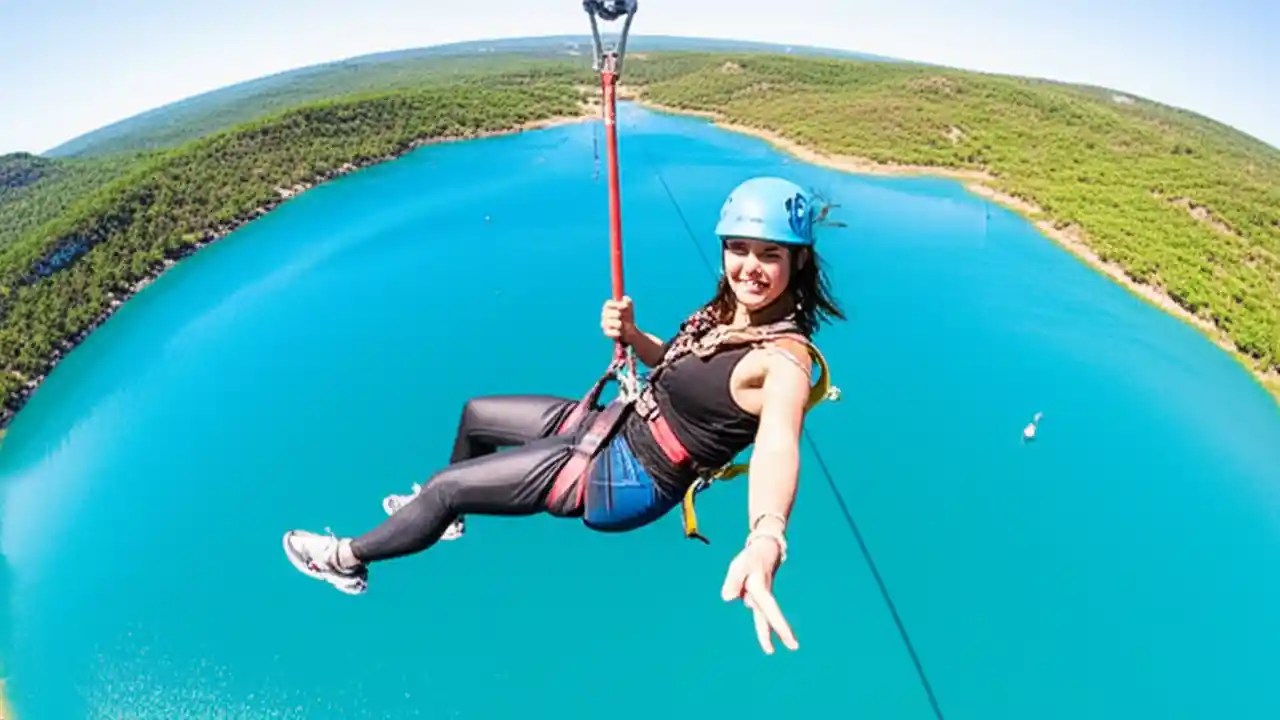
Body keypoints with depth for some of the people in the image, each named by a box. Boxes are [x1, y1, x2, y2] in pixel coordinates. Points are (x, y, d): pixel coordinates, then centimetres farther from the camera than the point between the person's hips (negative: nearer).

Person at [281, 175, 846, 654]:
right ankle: (444, 513, 51)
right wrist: (630, 334, -8)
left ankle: (346, 559, 27)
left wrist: (765, 539, -70)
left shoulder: (783, 358, -28)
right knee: (474, 414, 24)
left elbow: (778, 441, -50)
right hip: (615, 425, 9)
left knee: (445, 486, -2)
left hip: (625, 477, -8)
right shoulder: (732, 309, -3)